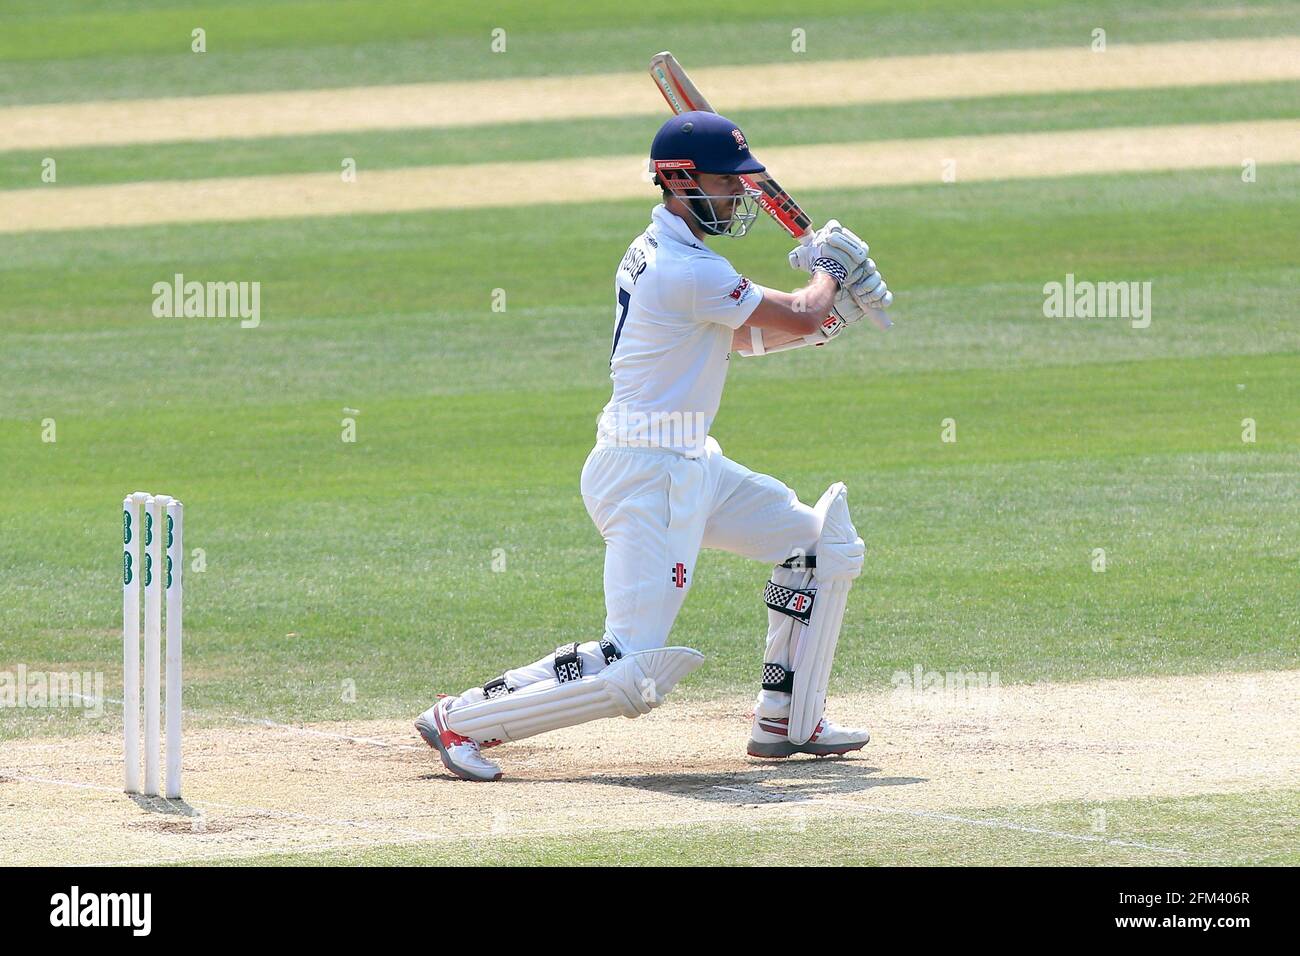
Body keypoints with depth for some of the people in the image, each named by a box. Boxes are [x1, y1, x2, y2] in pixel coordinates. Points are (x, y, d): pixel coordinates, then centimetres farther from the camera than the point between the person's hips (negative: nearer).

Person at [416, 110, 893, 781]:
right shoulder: (689, 272, -21)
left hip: (692, 466, 11)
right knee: (632, 672, -15)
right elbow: (799, 317, -12)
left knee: (824, 542, 17)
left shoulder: (659, 251, 11)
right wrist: (825, 272, 10)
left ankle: (785, 722, 22)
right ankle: (460, 719, -5)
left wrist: (827, 312, 6)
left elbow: (749, 336, 21)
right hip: (648, 475, -11)